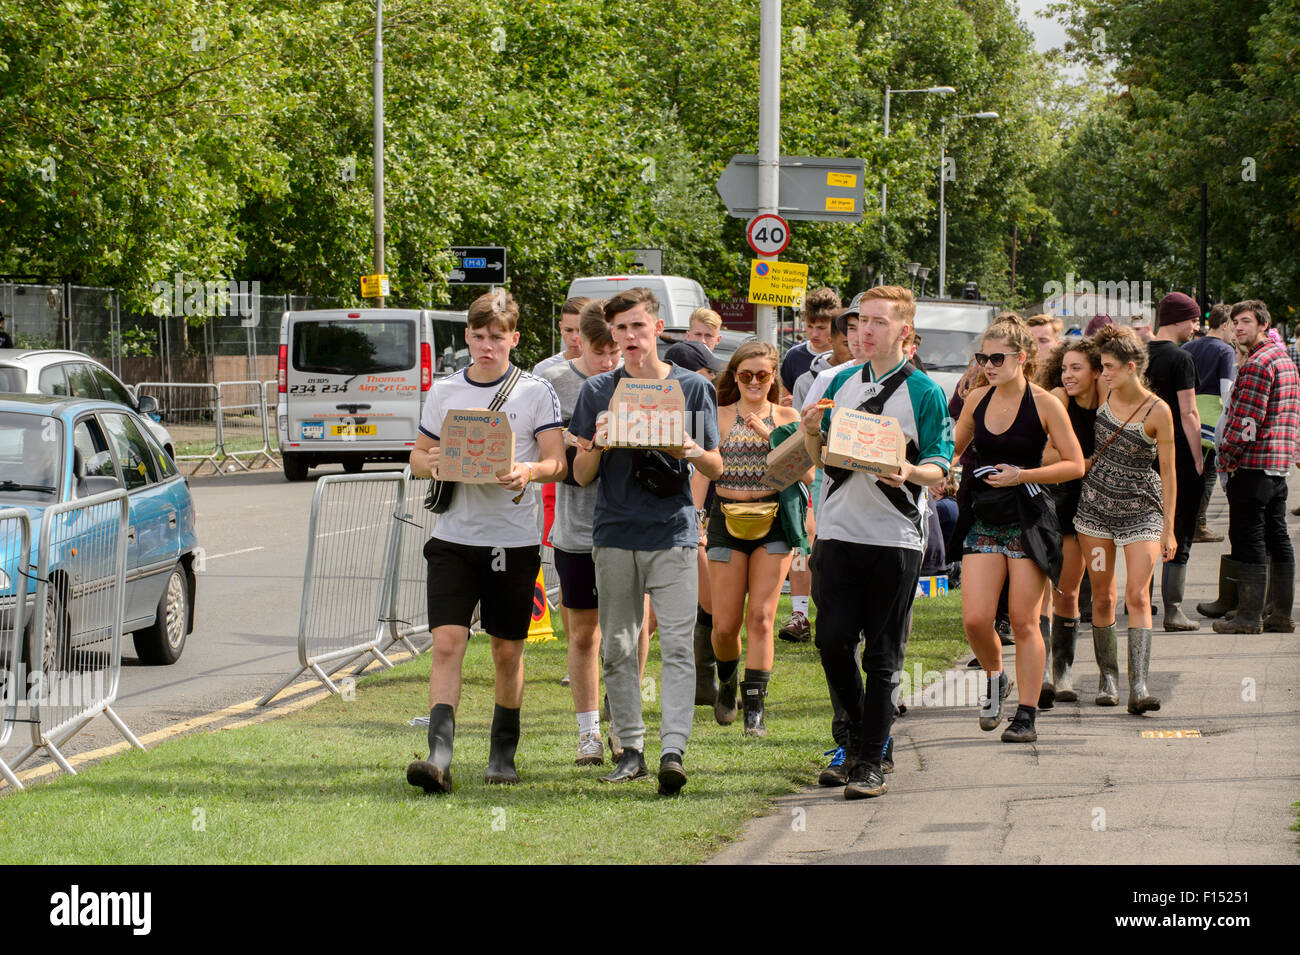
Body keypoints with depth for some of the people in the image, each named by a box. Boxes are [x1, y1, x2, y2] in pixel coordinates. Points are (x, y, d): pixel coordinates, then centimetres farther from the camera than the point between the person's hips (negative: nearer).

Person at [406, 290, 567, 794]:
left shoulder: (536, 391, 1)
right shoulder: (444, 392, 9)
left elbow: (558, 463, -4)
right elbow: (419, 455, 16)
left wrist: (528, 471, -27)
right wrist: (430, 463, -8)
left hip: (514, 540, -1)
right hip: (454, 538, 1)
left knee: (507, 651, 9)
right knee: (446, 644, -12)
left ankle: (503, 754, 25)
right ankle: (439, 757, -21)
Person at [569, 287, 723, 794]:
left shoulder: (692, 387, 5)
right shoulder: (598, 391, 9)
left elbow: (715, 468, 8)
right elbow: (581, 475, 9)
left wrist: (690, 451, -14)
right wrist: (598, 444, -12)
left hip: (673, 530, -2)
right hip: (615, 534, 2)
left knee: (677, 644, -11)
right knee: (617, 647, 4)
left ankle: (673, 748, -16)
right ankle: (630, 748, 12)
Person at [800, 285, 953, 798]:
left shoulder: (924, 392, -2)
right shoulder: (842, 383, 12)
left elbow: (939, 467, -5)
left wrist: (909, 472, -25)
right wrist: (812, 433, -4)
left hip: (895, 538, -4)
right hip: (839, 530, 4)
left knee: (883, 656, 0)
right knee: (833, 641, -2)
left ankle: (870, 764, 5)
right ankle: (857, 733, 21)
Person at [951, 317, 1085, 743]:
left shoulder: (1044, 404, -7)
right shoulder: (977, 400, 6)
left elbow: (1075, 465, -7)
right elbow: (952, 450, 21)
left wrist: (1021, 475, -16)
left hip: (1027, 523, -4)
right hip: (983, 521, 4)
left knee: (1023, 621, -1)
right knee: (975, 620, -5)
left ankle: (1027, 715, 6)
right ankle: (995, 679, 25)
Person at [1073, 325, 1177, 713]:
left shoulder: (1157, 411, -13)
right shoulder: (1105, 396, -1)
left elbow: (1168, 471, -6)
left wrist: (1168, 529, -5)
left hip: (1141, 508, -4)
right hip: (1096, 502, 4)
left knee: (1137, 595, -14)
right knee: (1102, 596, 5)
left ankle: (1139, 687, -21)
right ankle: (1107, 677, 16)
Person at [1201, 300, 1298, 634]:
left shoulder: (1258, 364, -15)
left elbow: (1246, 420, -19)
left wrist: (1226, 457, -9)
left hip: (1253, 466, -10)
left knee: (1248, 540, -6)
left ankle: (1249, 615, -6)